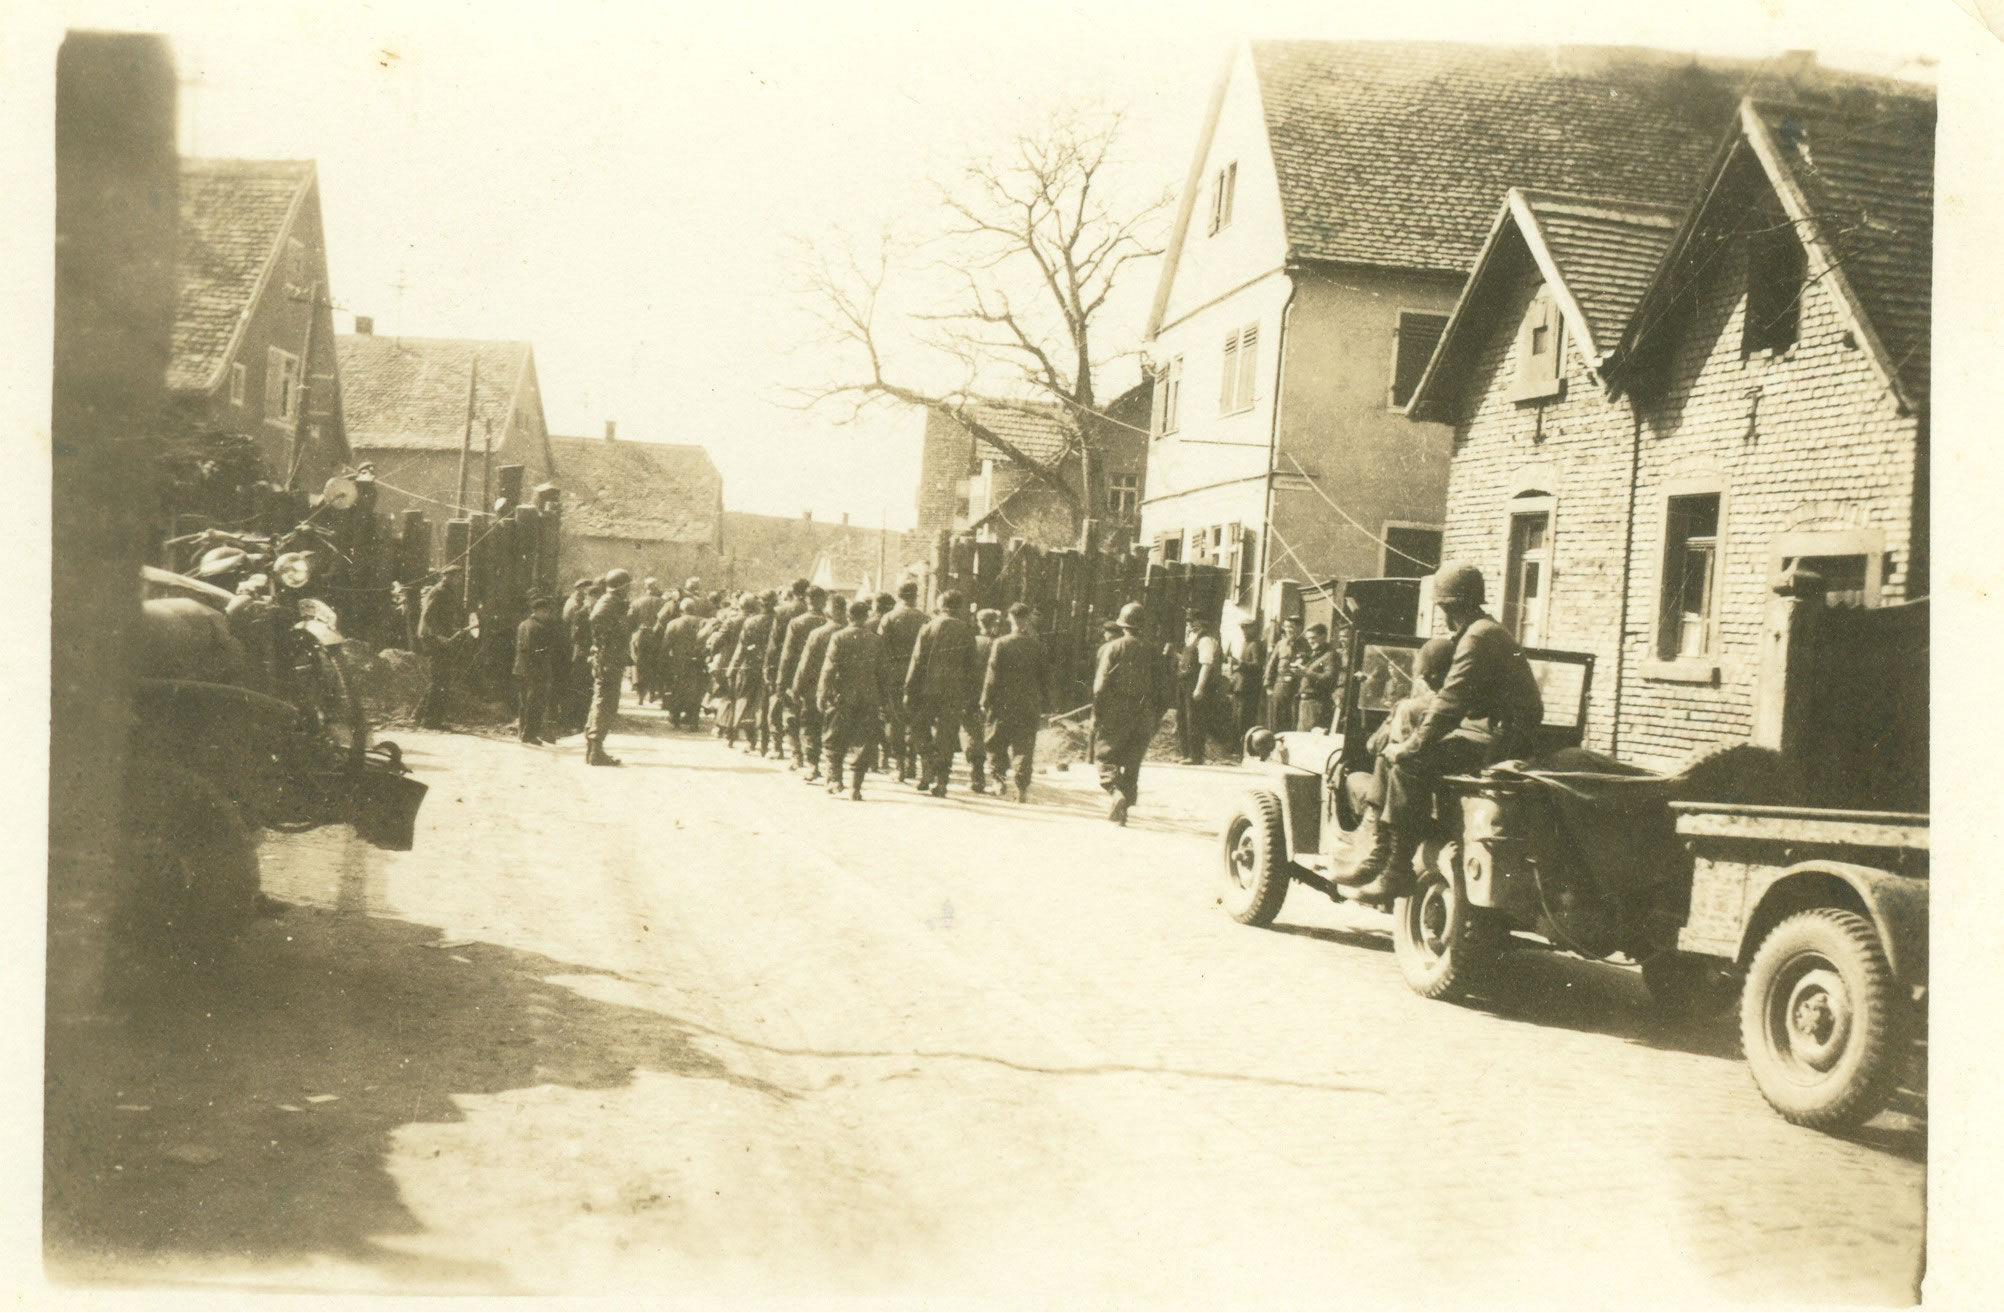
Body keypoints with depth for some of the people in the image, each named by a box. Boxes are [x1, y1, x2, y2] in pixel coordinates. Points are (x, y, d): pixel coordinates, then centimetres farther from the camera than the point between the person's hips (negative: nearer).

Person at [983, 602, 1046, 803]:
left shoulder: (1000, 644, -7)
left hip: (1003, 703, -2)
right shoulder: (1037, 647, 0)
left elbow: (992, 675, -7)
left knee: (996, 743, 15)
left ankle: (999, 779, 8)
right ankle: (1022, 788, 1)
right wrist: (1044, 707, 12)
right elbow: (1044, 678, 5)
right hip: (1029, 706, 2)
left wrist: (985, 701, -1)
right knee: (1024, 747, 5)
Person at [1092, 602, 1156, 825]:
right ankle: (1122, 811, 11)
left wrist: (1096, 714, -3)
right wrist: (1155, 719, 11)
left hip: (1115, 714, -3)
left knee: (1106, 756, 6)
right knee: (1132, 763, 11)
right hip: (1143, 716, 3)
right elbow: (1159, 688, 3)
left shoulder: (1111, 649, -5)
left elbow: (1101, 685, -9)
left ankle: (1116, 792, -20)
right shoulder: (1151, 652, 2)